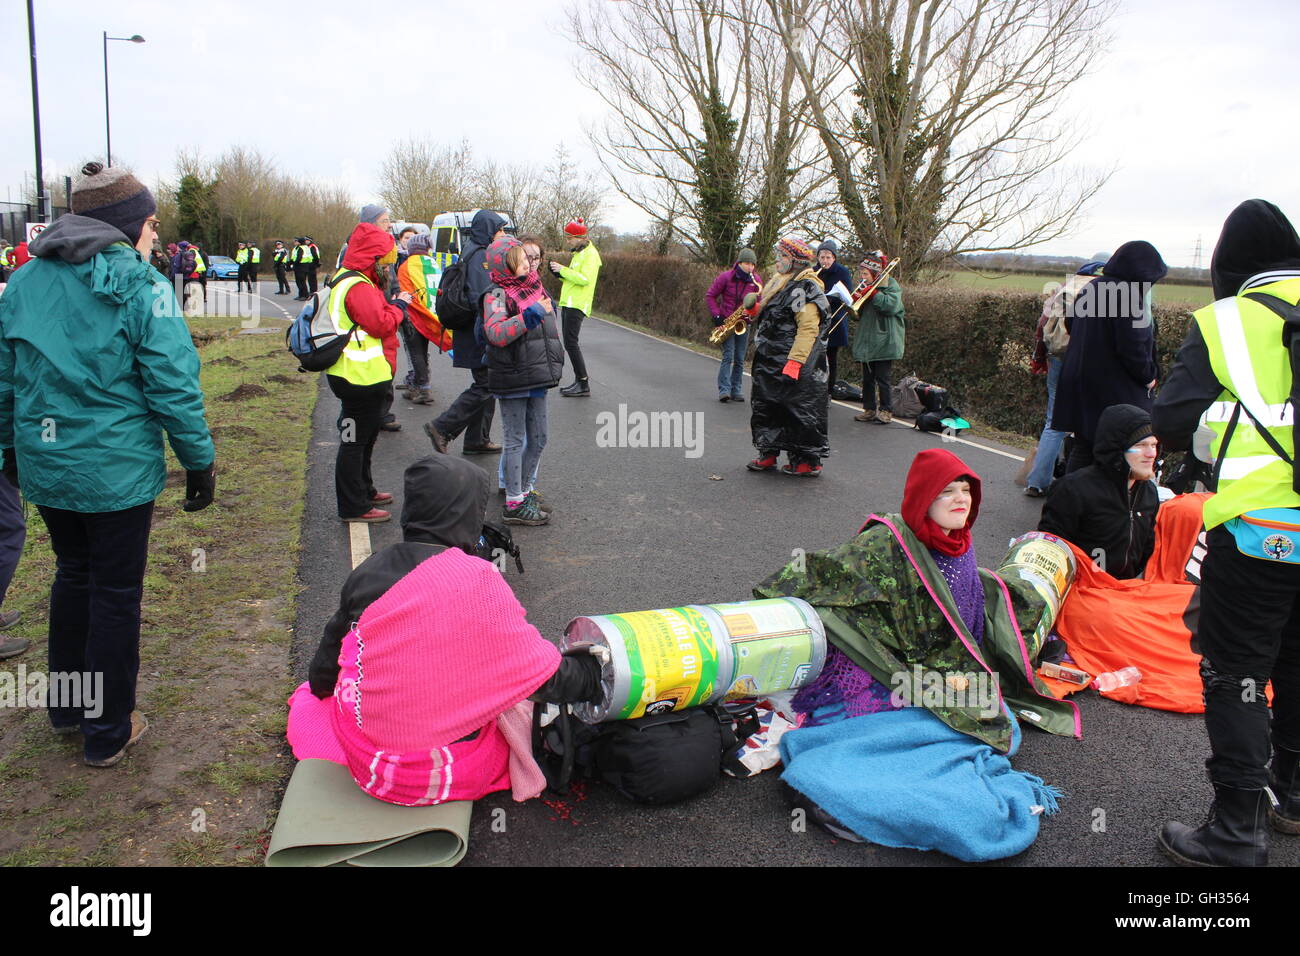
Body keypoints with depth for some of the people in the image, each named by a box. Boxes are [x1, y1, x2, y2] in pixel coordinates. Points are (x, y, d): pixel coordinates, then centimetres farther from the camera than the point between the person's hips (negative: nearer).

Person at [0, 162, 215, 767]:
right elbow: (173, 383, -16)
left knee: (73, 575, 24)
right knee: (116, 593, 6)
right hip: (117, 470, -6)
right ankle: (108, 733, 18)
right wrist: (199, 461, -8)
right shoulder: (140, 286, -13)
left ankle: (66, 708, 37)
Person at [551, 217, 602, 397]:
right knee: (570, 344, 10)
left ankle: (584, 385, -11)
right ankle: (579, 382, 15)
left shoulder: (590, 254, -11)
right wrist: (560, 271, 6)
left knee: (570, 343, -14)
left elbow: (585, 279, -22)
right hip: (568, 304, 10)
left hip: (577, 305, -10)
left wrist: (563, 270, -17)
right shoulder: (578, 253, 21)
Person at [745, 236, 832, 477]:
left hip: (794, 365, -10)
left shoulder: (805, 288, -15)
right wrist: (757, 309, 8)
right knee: (766, 409, 13)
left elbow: (808, 329, -23)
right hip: (771, 363, 10)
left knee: (799, 412, -5)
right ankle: (768, 455, 23)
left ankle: (809, 462, 3)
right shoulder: (782, 283, 16)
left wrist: (794, 362, -28)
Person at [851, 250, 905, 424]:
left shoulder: (890, 284, -6)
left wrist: (873, 293, -18)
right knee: (867, 378, 11)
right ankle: (869, 409, 19)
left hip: (884, 341, -7)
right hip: (866, 341, 7)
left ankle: (886, 411, 5)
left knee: (884, 377, -2)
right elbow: (860, 313, 15)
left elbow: (891, 306, -22)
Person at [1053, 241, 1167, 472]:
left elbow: (1070, 324, 21)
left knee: (1083, 448, 13)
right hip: (1116, 391, -8)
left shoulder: (1089, 288, 8)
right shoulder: (1126, 295, -18)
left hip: (1080, 384, 8)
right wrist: (1148, 376, -4)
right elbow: (1132, 347, -20)